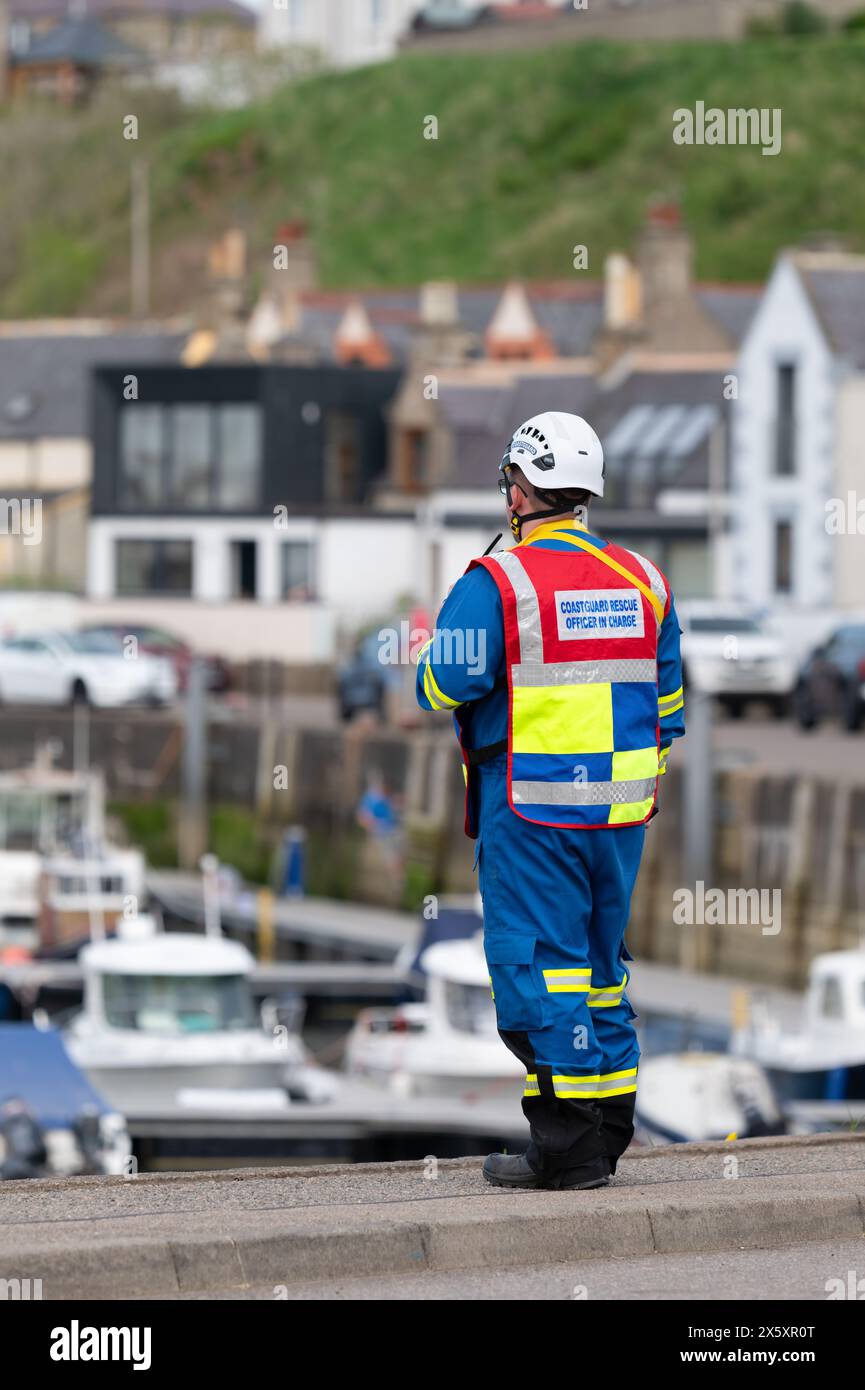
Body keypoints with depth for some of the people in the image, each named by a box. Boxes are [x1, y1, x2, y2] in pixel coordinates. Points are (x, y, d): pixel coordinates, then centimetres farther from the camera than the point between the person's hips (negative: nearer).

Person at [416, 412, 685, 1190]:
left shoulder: (496, 583, -11)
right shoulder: (642, 582, 9)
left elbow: (443, 687, -14)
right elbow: (667, 704, 14)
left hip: (532, 814, -6)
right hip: (621, 810, 6)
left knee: (539, 969, -3)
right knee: (600, 964, 15)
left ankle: (570, 1148, -7)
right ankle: (608, 1132, 18)